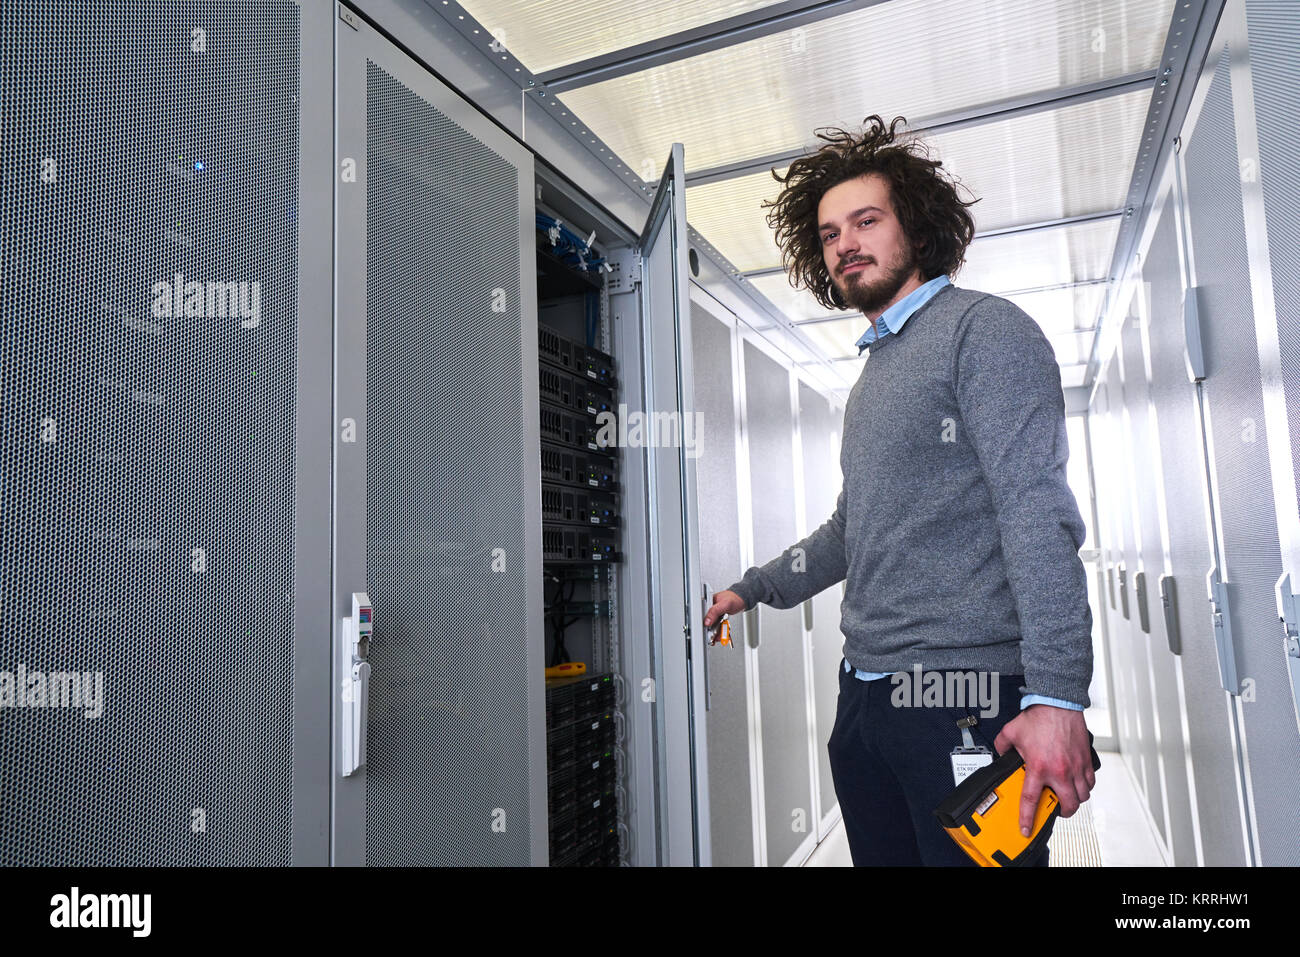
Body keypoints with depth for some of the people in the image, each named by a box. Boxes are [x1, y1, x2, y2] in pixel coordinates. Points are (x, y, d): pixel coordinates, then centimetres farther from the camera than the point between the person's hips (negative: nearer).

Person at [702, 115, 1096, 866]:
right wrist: (755, 588, 27)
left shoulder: (983, 328, -6)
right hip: (866, 691, 8)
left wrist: (1056, 694, -24)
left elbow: (1038, 513, -17)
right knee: (883, 855, 16)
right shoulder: (875, 371, 19)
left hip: (964, 694, -8)